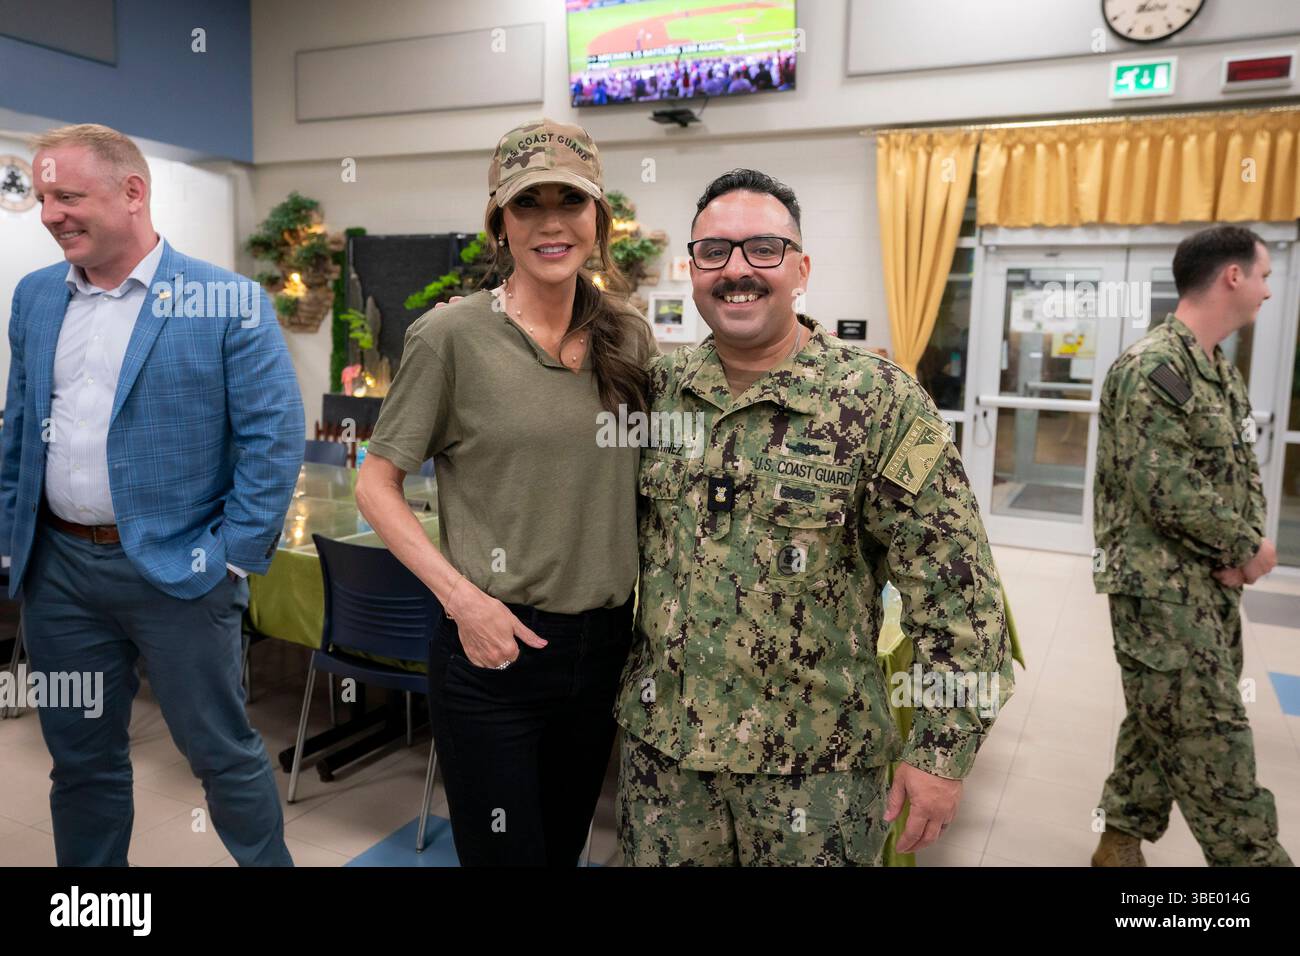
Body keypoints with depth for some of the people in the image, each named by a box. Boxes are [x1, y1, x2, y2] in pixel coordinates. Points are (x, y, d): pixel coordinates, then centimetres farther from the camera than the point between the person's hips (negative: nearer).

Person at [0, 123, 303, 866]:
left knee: (224, 754, 7)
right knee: (81, 760, 17)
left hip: (177, 571, -5)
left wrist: (235, 556, -13)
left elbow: (275, 436, -12)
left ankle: (270, 860, 29)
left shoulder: (228, 301, -10)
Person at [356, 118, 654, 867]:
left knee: (565, 845, 23)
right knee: (505, 853, 10)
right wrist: (460, 596, -16)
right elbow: (377, 485, -6)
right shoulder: (452, 336, -11)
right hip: (496, 645, -4)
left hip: (606, 641, 5)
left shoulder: (629, 338, 2)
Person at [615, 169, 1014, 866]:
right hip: (659, 739, 4)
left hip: (815, 764, -3)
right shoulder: (658, 388, 0)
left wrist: (941, 752, -12)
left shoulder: (881, 403, -13)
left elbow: (957, 592, -12)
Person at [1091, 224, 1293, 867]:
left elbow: (1242, 469, 14)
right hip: (1160, 585, -9)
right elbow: (1163, 488, -23)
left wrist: (1244, 544, -5)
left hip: (1211, 580, 10)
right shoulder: (1154, 368, -17)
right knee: (1210, 732, -2)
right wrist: (1248, 547, -12)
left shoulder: (1220, 371, 13)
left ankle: (1123, 840, 29)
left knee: (1167, 721, 16)